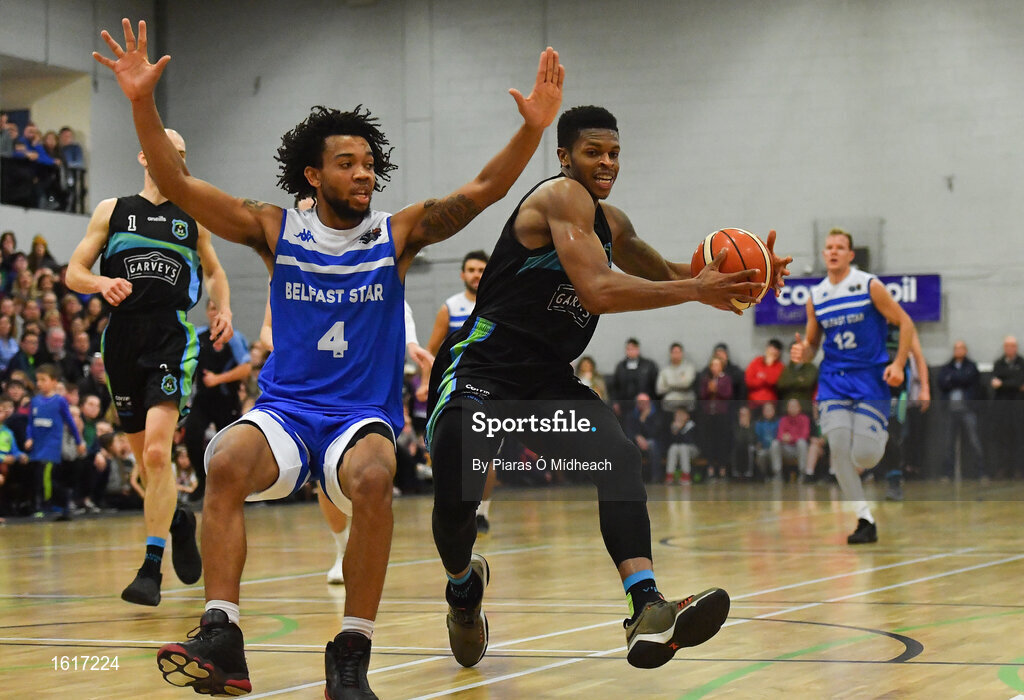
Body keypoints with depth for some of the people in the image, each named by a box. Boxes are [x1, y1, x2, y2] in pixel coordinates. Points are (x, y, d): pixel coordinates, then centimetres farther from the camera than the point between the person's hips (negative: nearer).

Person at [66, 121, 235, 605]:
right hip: (123, 337, 2)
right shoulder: (112, 211, 11)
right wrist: (102, 283, -14)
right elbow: (73, 274, 8)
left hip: (172, 337, -2)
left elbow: (213, 271, 28)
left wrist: (224, 310, 9)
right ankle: (178, 520, 39)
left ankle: (151, 568, -20)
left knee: (157, 451, -19)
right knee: (143, 457, 11)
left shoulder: (193, 217, 13)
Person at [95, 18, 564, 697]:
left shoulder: (398, 232, 4)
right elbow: (179, 183, -2)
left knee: (374, 477, -34)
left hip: (365, 415, 0)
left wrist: (533, 129, -21)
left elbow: (484, 189, -5)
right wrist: (144, 102, -15)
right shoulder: (276, 229, 4)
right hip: (285, 409, 1)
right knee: (227, 461, -31)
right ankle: (222, 641, -35)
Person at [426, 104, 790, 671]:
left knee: (619, 459, -18)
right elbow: (598, 292, -25)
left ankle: (648, 614, -32)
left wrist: (726, 276, 11)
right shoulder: (562, 196, -13)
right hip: (483, 365, -8)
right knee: (455, 493, -25)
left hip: (548, 379, 8)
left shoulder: (611, 223, 15)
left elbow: (661, 271, 31)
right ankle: (463, 585, 12)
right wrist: (696, 290, -22)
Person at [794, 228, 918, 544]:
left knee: (864, 455, -12)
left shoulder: (869, 286, -6)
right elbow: (812, 343, 15)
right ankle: (865, 520, -5)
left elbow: (905, 323, -3)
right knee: (838, 445, -14)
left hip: (870, 376, -3)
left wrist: (898, 364, -13)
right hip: (834, 378, 3)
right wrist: (803, 353, -8)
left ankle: (881, 434, 28)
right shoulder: (816, 296, 6)